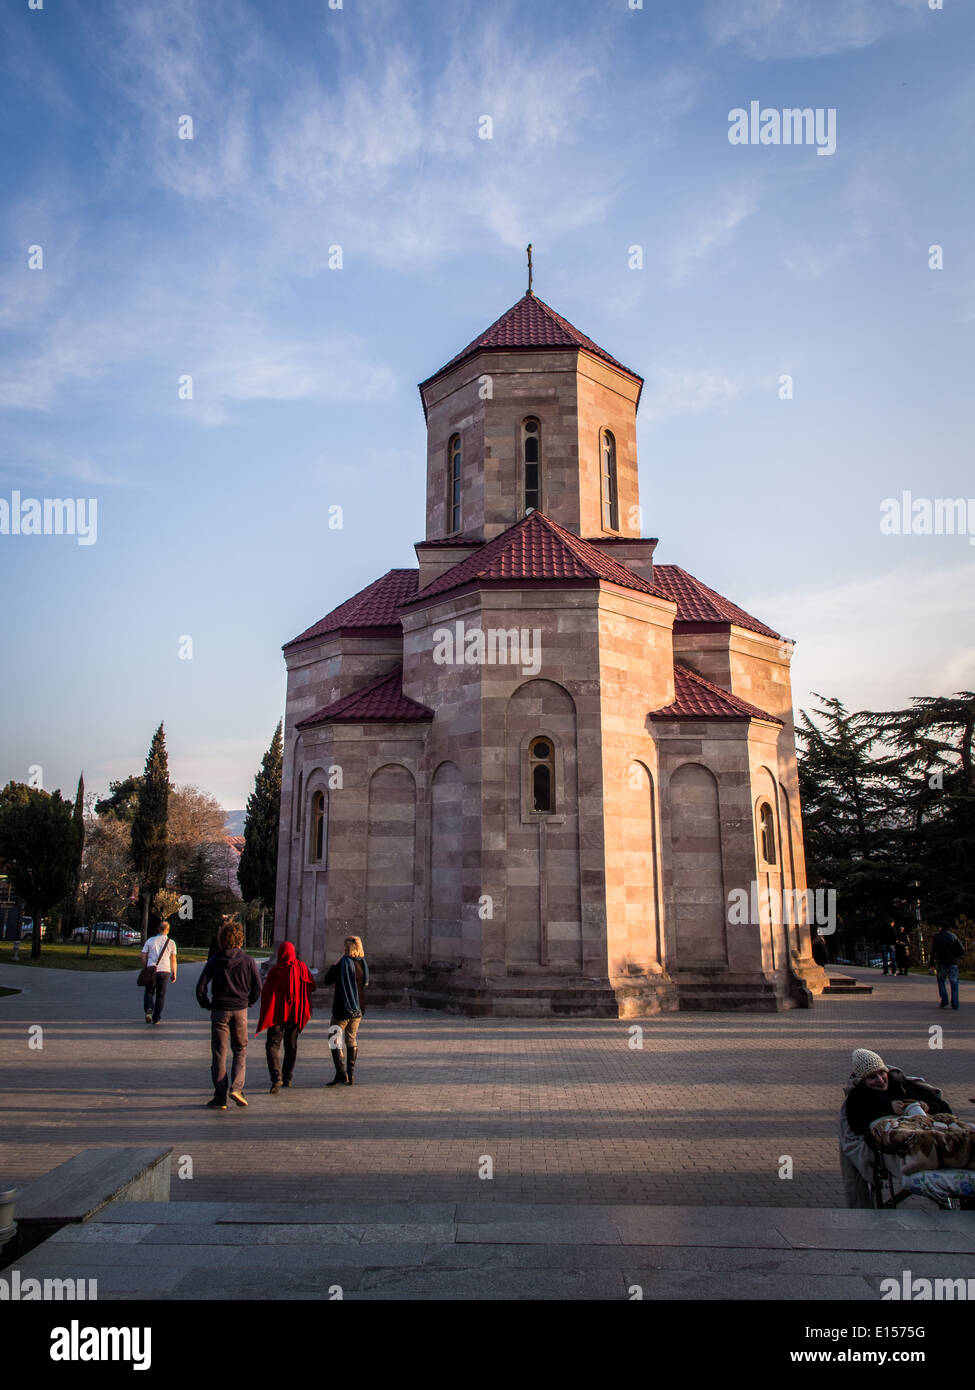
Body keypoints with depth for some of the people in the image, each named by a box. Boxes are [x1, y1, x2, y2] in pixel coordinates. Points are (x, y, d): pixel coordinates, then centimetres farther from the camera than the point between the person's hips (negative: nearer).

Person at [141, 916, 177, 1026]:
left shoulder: (150, 941, 4)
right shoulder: (171, 943, 2)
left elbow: (144, 957, 3)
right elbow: (173, 960, 2)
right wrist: (174, 974, 8)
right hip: (165, 971, 0)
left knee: (149, 992, 14)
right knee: (161, 995, 9)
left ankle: (149, 1008, -14)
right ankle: (157, 1019, 11)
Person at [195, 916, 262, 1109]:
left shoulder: (214, 961, -5)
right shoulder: (247, 961, -3)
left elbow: (200, 987, -8)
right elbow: (257, 986, -4)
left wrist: (206, 1005, 6)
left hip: (219, 1011, -1)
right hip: (240, 1011, 1)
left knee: (219, 1054, 7)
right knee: (240, 1051, 15)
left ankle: (220, 1098, 8)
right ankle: (236, 1087, -4)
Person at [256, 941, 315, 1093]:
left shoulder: (275, 970, -13)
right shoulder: (302, 967, -5)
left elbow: (266, 993, -8)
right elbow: (311, 986, 3)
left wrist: (265, 1014, 5)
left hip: (278, 1013, -3)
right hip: (296, 1012, 4)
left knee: (273, 1045, 0)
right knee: (291, 1045, 17)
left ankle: (276, 1077, -17)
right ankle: (288, 1077, 22)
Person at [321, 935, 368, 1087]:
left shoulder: (342, 964, -15)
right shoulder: (363, 964, 1)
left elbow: (326, 981, -7)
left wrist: (334, 965, 2)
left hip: (342, 1009, -6)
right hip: (358, 1009, 6)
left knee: (334, 1039, 3)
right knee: (352, 1039, 16)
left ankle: (341, 1072, -10)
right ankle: (351, 1075, 17)